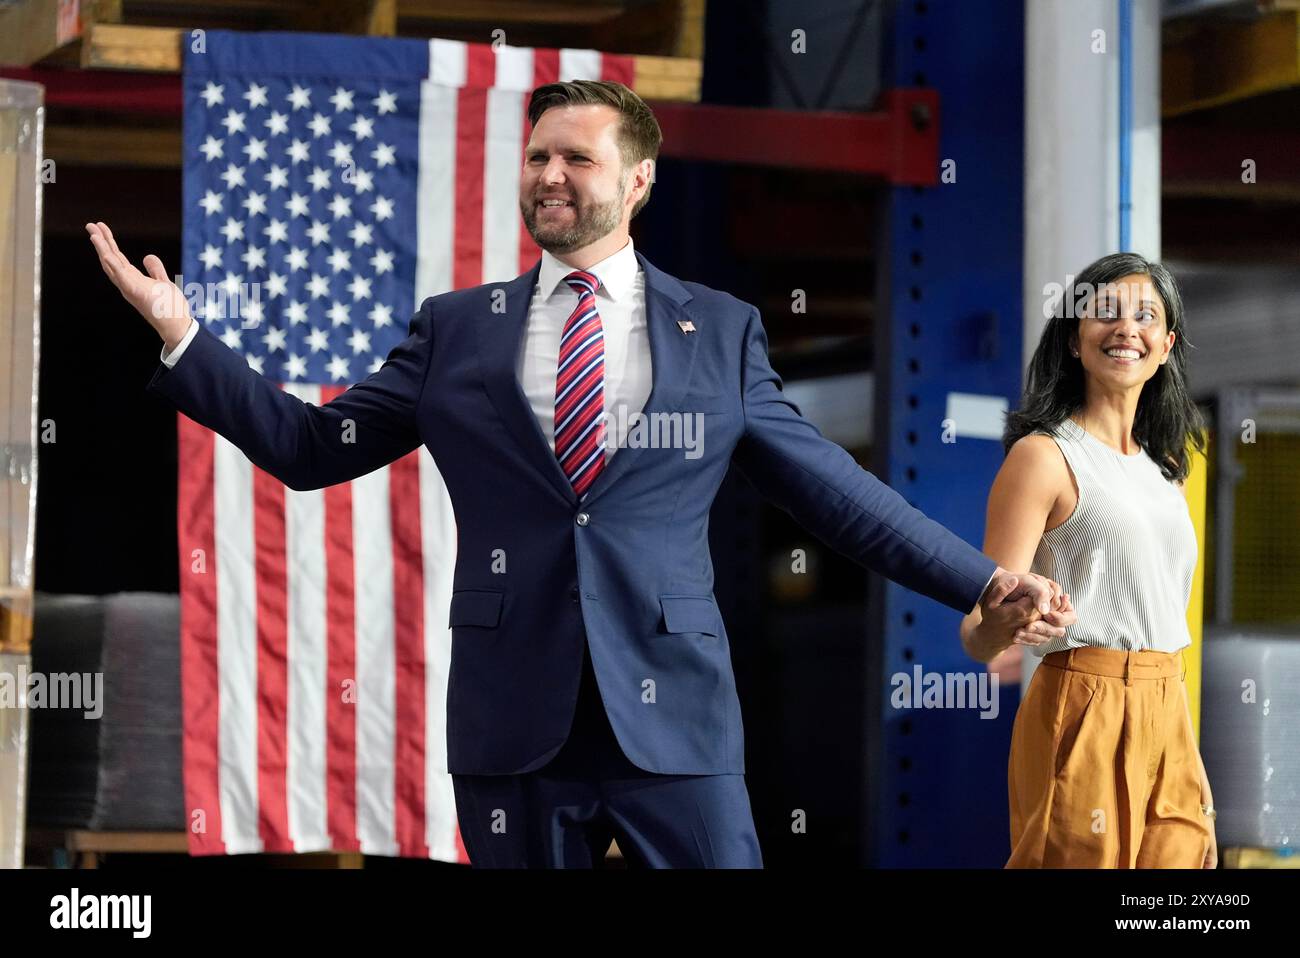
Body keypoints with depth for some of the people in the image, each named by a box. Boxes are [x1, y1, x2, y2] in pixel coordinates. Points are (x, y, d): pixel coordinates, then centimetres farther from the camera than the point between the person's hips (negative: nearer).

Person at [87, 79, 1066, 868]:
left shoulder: (722, 332, 9)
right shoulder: (457, 329, 11)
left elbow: (831, 484, 11)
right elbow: (311, 444, 12)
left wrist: (983, 582, 7)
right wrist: (181, 334, 3)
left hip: (674, 717, -1)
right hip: (513, 726, 1)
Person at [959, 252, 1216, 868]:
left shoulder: (1164, 468, 15)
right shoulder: (1044, 456, -6)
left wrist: (1194, 774, 15)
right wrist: (1016, 626, -34)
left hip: (1168, 722, 7)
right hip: (1085, 719, -7)